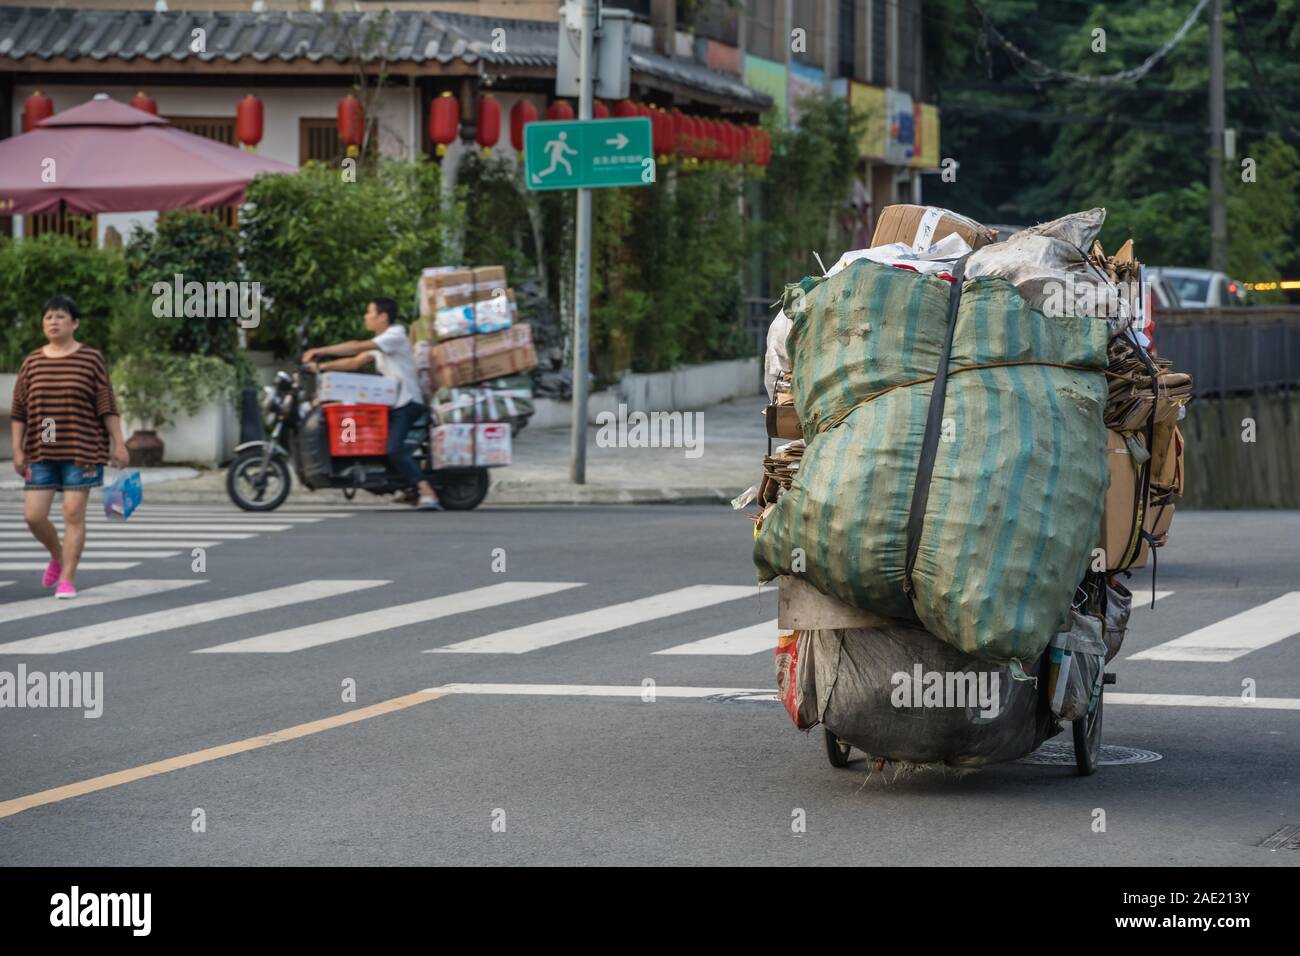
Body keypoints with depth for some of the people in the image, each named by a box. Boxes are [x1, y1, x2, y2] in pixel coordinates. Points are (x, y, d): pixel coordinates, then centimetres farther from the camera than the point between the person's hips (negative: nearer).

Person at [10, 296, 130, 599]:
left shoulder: (91, 359, -1)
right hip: (41, 453, 3)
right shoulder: (32, 363, 7)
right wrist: (17, 450, 3)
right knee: (34, 516, -2)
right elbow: (19, 411, 8)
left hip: (81, 451, -3)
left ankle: (66, 579, 2)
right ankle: (57, 556, 27)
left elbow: (107, 407, -1)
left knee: (73, 515, -5)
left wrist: (119, 444, -6)